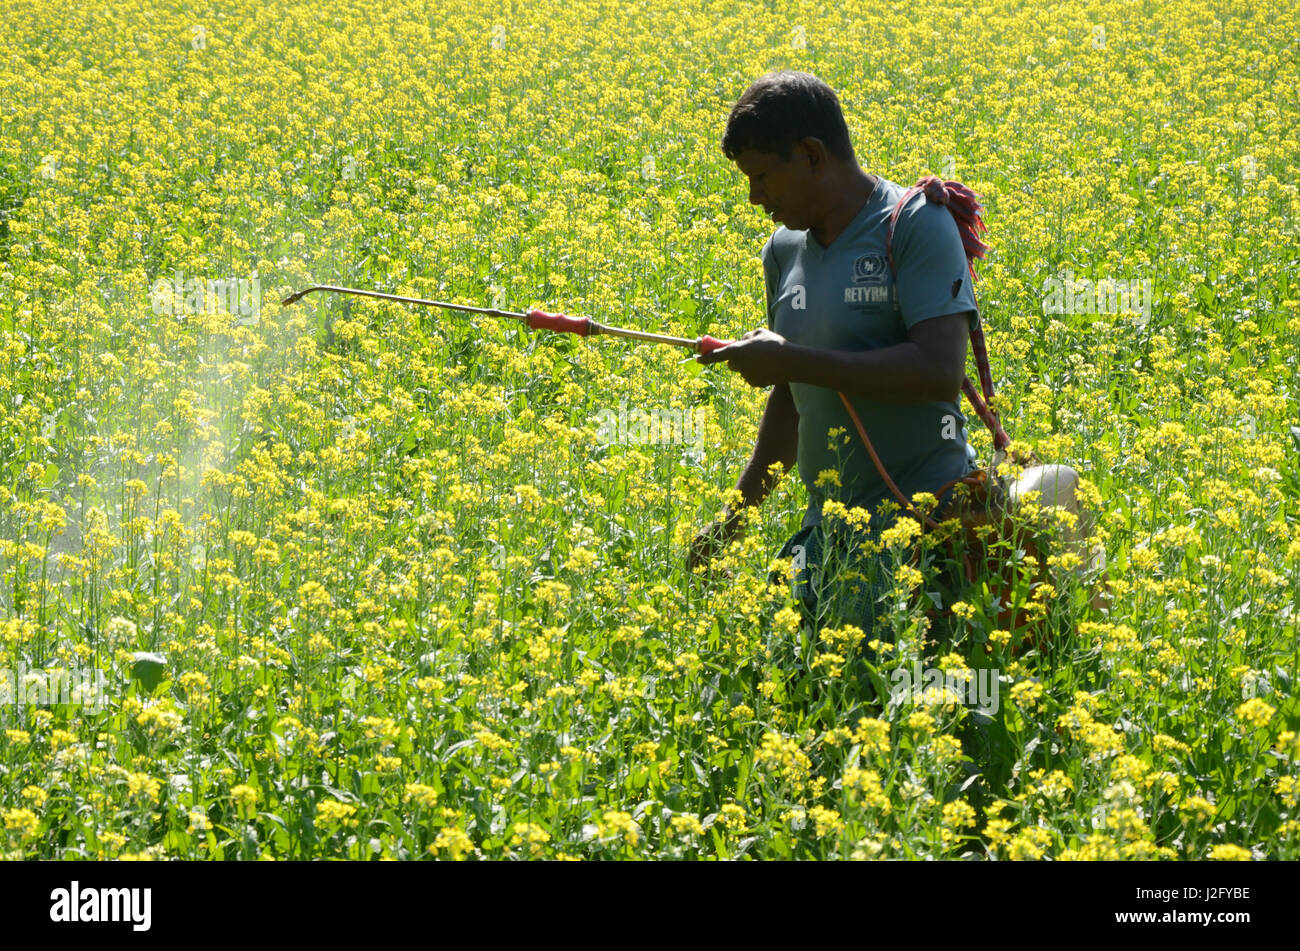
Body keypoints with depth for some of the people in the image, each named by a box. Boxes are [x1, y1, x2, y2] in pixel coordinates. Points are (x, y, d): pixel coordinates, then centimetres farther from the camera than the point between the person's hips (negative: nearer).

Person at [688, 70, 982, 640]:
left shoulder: (916, 225, -10)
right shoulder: (785, 251, 13)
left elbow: (940, 373, -22)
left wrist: (791, 361, -18)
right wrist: (737, 514, 23)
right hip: (828, 526, 7)